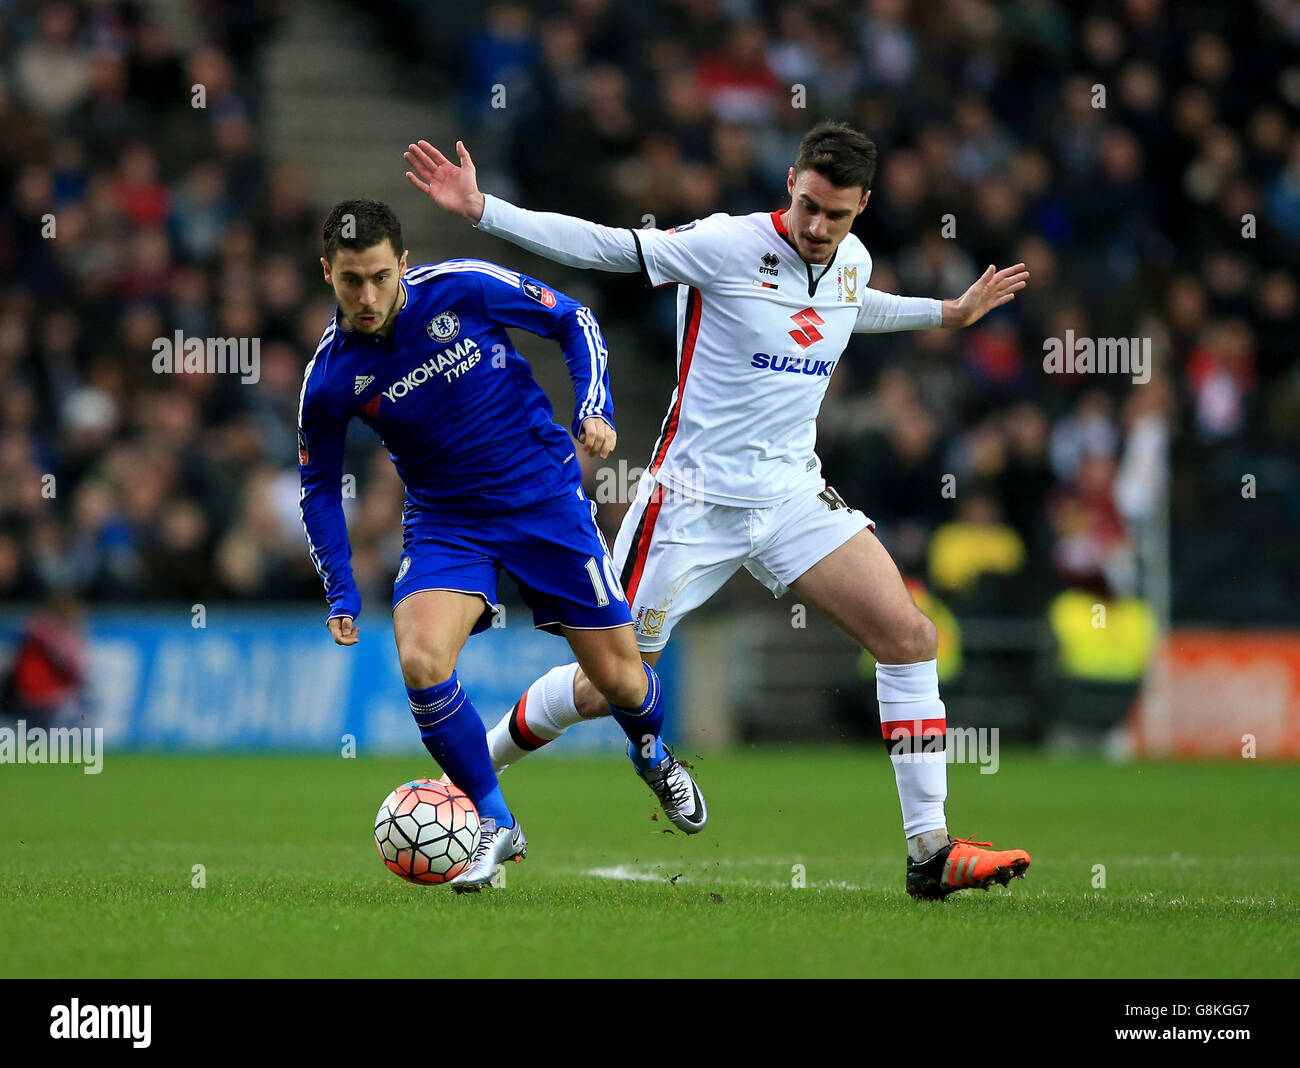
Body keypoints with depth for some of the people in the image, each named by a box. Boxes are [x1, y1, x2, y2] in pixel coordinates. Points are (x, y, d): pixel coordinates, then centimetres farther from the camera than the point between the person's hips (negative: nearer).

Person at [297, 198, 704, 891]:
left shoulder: (464, 288, -17)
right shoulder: (329, 378, -13)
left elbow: (572, 321, -1)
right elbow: (319, 487, 3)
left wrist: (595, 407, -14)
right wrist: (341, 594, -3)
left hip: (544, 498, 0)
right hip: (445, 522, 1)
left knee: (617, 676, 2)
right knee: (420, 662, -26)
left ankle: (652, 754, 41)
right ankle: (497, 825, -7)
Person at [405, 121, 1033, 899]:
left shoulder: (851, 261, 4)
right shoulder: (727, 246, -16)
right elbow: (605, 247, -13)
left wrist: (950, 313, 34)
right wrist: (481, 210, -19)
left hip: (794, 496, 5)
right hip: (695, 503, -5)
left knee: (911, 638, -10)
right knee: (603, 689, 1)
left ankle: (931, 850, -6)